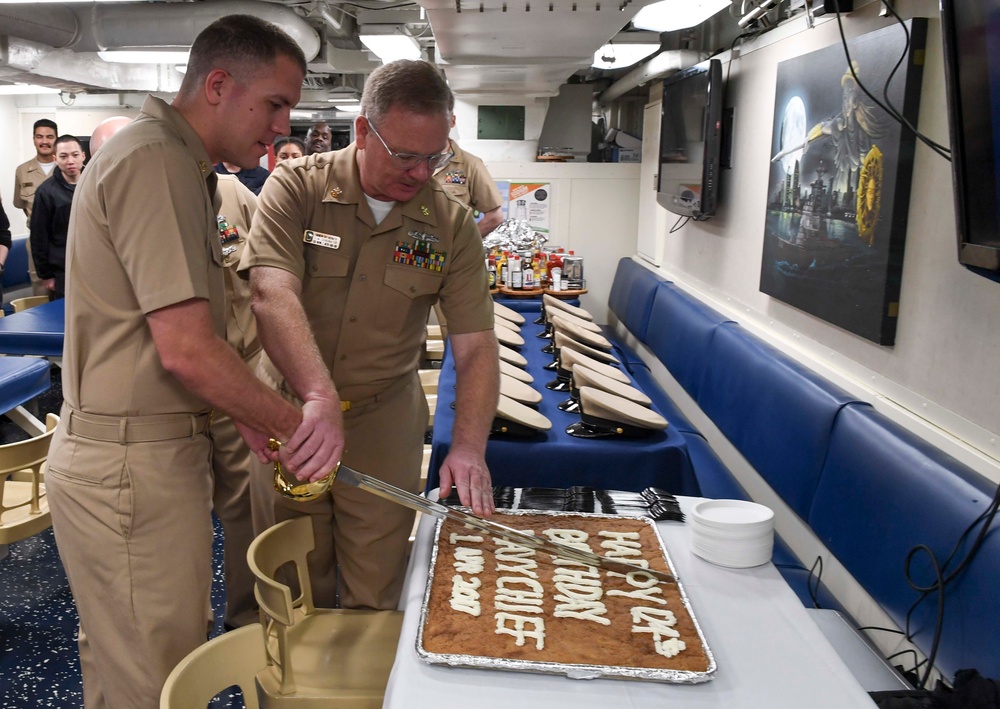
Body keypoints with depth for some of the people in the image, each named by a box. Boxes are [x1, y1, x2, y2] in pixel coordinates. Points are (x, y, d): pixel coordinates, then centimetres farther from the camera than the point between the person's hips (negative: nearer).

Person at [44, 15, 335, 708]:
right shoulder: (155, 161, -18)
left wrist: (243, 416, 9)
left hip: (133, 455, 10)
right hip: (132, 467, -10)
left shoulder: (181, 164, 15)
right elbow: (187, 350, -24)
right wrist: (295, 424, -13)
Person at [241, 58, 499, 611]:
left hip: (384, 421, 1)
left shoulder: (452, 225, -6)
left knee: (374, 595, 11)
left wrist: (468, 446, -24)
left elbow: (476, 346, -9)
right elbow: (273, 295, -26)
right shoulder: (297, 188, -11)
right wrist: (320, 397, -42)